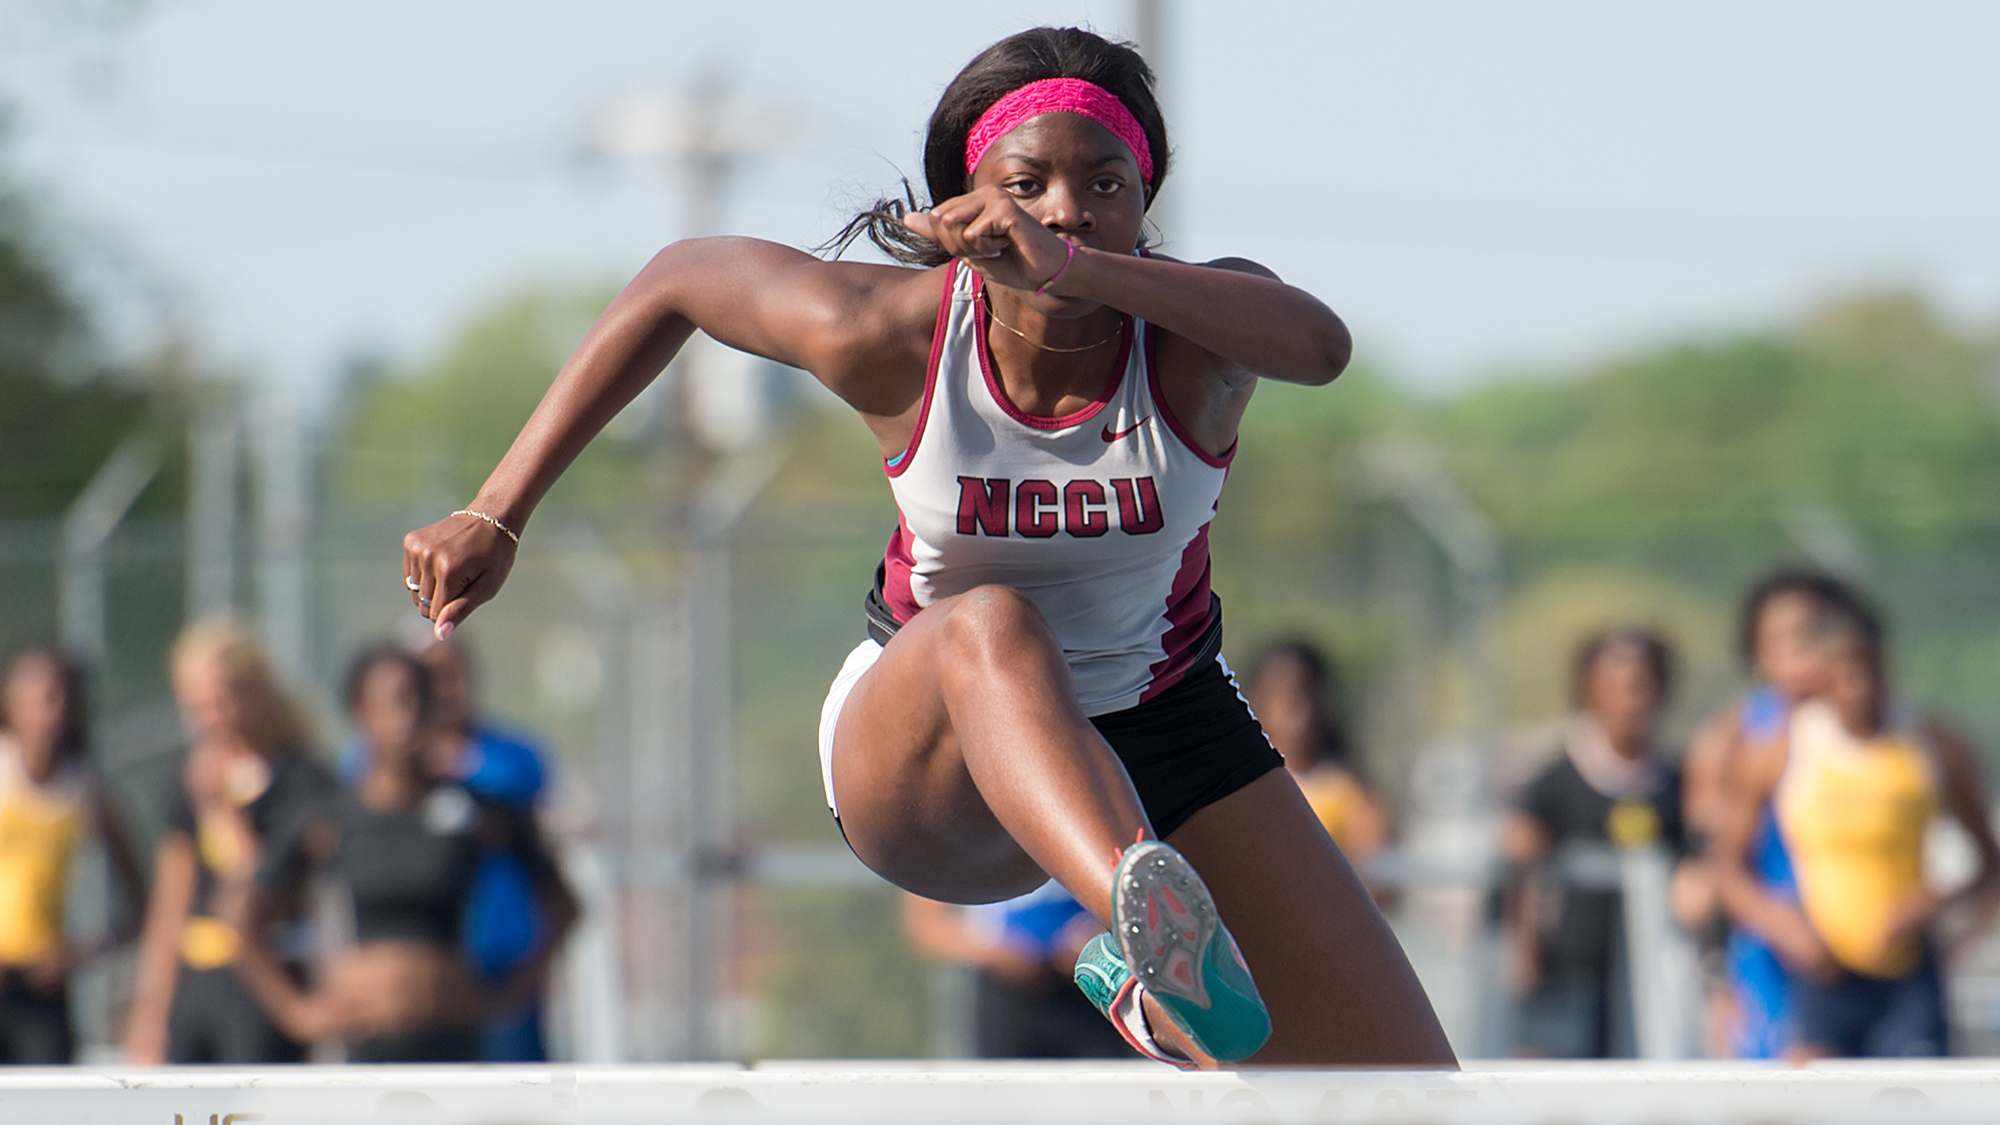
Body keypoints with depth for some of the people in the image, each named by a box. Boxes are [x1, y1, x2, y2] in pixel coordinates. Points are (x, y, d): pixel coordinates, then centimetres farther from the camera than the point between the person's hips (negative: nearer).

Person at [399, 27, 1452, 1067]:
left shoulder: (1192, 335, -23)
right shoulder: (889, 335, -20)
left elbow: (1318, 342, -49)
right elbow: (675, 281, 0)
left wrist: (1072, 268, -61)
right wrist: (496, 514, 0)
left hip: (1162, 738, 3)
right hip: (919, 749, -2)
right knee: (992, 629, -43)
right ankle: (1147, 918, -72)